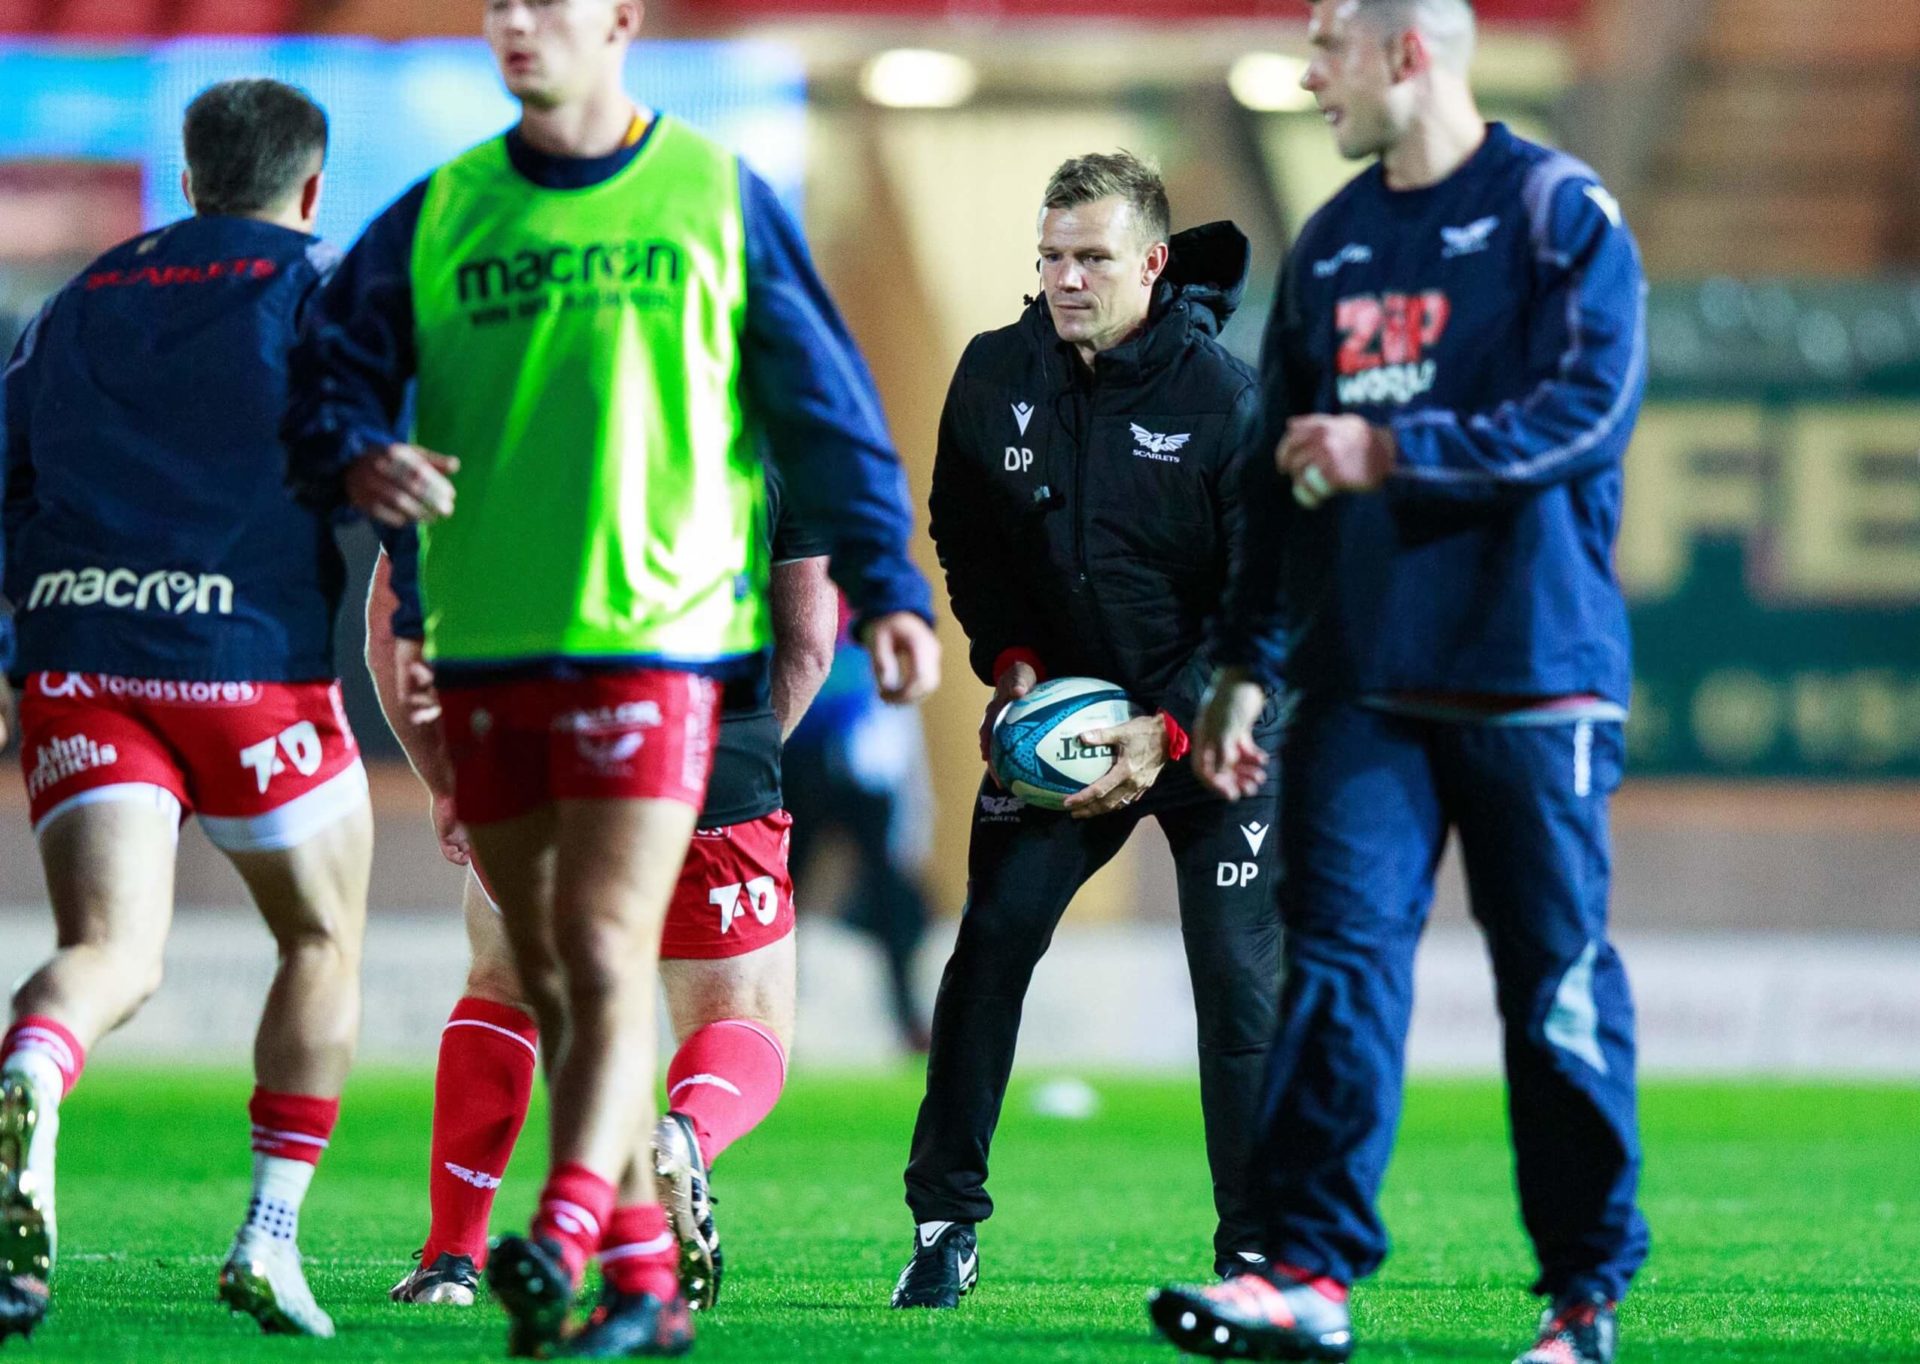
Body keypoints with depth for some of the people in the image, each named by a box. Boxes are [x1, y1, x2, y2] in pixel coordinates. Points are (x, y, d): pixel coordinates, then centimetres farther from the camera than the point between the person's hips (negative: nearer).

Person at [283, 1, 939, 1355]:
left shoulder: (718, 198, 5)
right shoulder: (438, 215, 10)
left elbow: (825, 404, 7)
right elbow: (328, 371, 9)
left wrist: (886, 586, 1)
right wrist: (358, 458, -14)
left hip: (656, 634, -4)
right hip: (483, 641, 4)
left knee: (609, 953, -16)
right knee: (552, 981, 6)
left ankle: (564, 1240, -27)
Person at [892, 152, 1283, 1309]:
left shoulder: (1227, 400, -16)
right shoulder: (996, 378, -3)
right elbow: (965, 533, 11)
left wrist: (1172, 727, -22)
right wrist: (1008, 658, -4)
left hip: (1211, 726, -3)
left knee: (1239, 982, -7)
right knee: (991, 944, -8)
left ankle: (1256, 1246, 2)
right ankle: (947, 1223, 1)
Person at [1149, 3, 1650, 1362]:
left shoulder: (1560, 213, -3)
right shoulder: (1331, 244, 16)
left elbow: (1592, 408, -15)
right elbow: (1288, 469, 21)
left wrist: (1392, 452, -17)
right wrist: (1249, 662, 18)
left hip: (1532, 675, -5)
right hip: (1365, 677, 5)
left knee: (1556, 980, 0)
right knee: (1339, 956, -6)